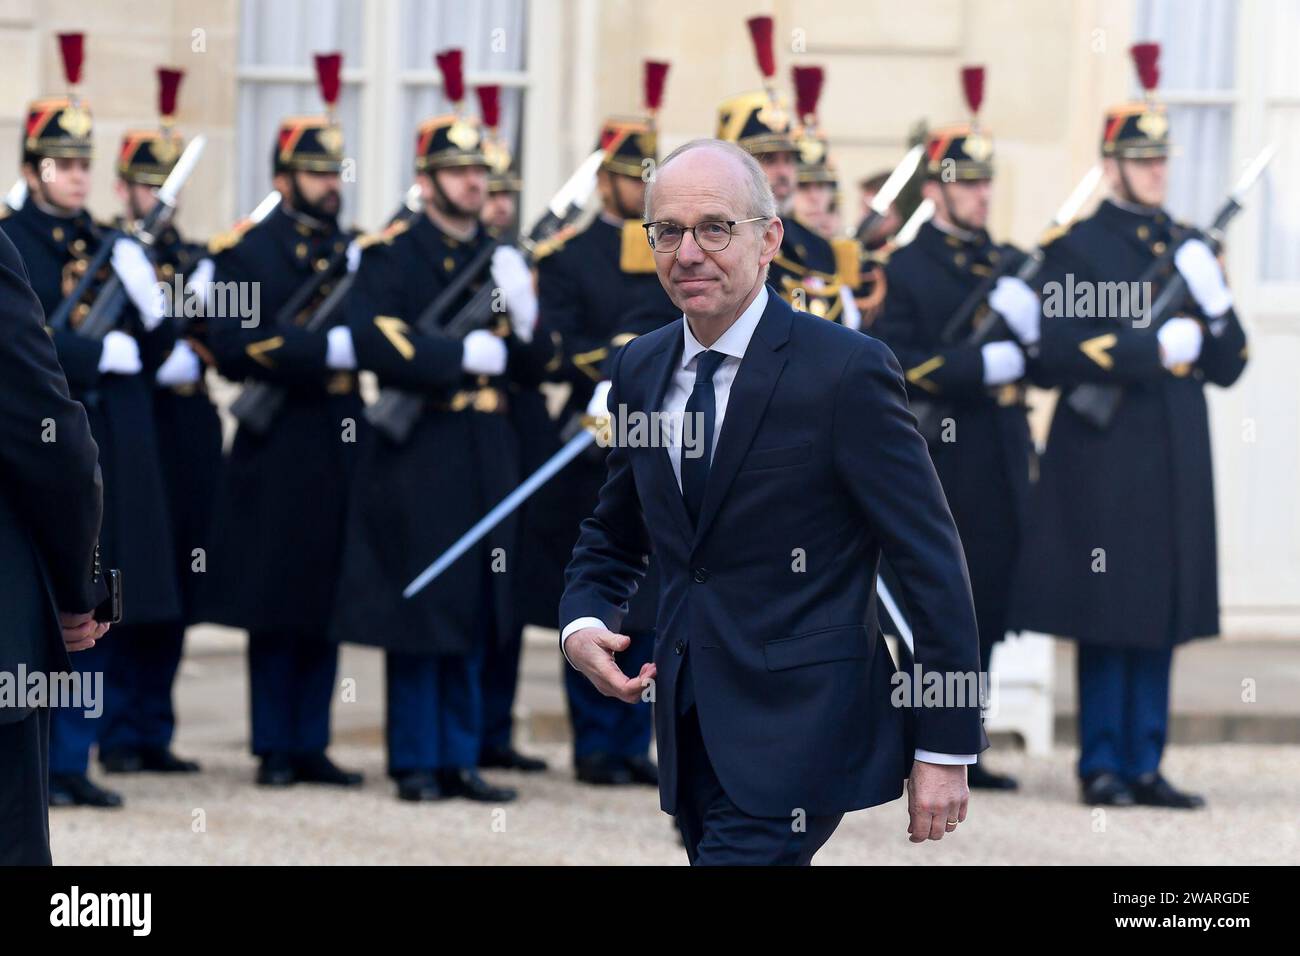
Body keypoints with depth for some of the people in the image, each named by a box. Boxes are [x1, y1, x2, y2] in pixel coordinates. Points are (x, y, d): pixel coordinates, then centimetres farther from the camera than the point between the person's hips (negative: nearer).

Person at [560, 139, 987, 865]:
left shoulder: (846, 370, -11)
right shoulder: (639, 370, 8)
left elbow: (933, 562, -10)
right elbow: (615, 533, 22)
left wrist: (946, 748, -12)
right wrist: (584, 622, -1)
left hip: (799, 726, -7)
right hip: (693, 725, 7)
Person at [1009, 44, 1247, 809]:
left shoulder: (1190, 247, 15)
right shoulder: (1076, 247, -1)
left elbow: (1229, 366, 13)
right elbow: (1059, 352, -14)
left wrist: (1215, 302, -6)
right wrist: (1158, 347, -15)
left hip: (1177, 460, 5)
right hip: (1103, 463, -5)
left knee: (1161, 616, 6)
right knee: (1107, 616, -3)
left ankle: (1146, 764, 10)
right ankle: (1102, 765, 4)